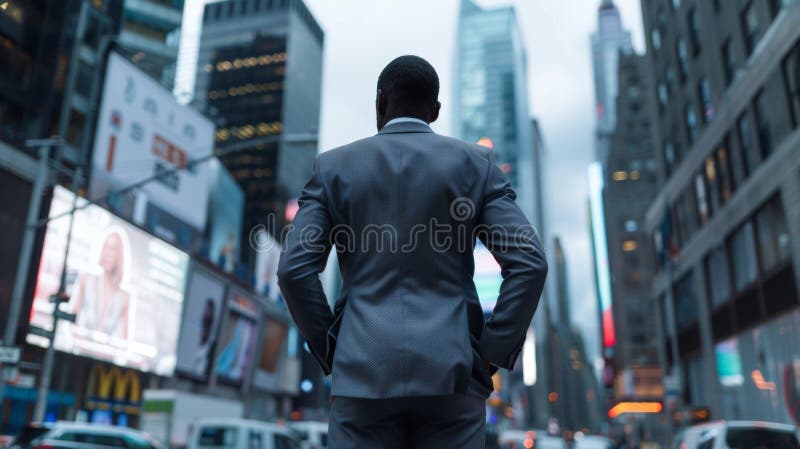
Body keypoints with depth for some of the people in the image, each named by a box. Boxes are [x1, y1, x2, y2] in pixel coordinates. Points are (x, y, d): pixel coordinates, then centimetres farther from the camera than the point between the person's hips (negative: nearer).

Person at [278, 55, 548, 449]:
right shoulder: (475, 163, 5)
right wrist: (491, 355, 2)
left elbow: (294, 269, -3)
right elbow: (529, 263, -5)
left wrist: (330, 355, 7)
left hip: (365, 374, 0)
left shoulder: (333, 167, 5)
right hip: (450, 372, 1)